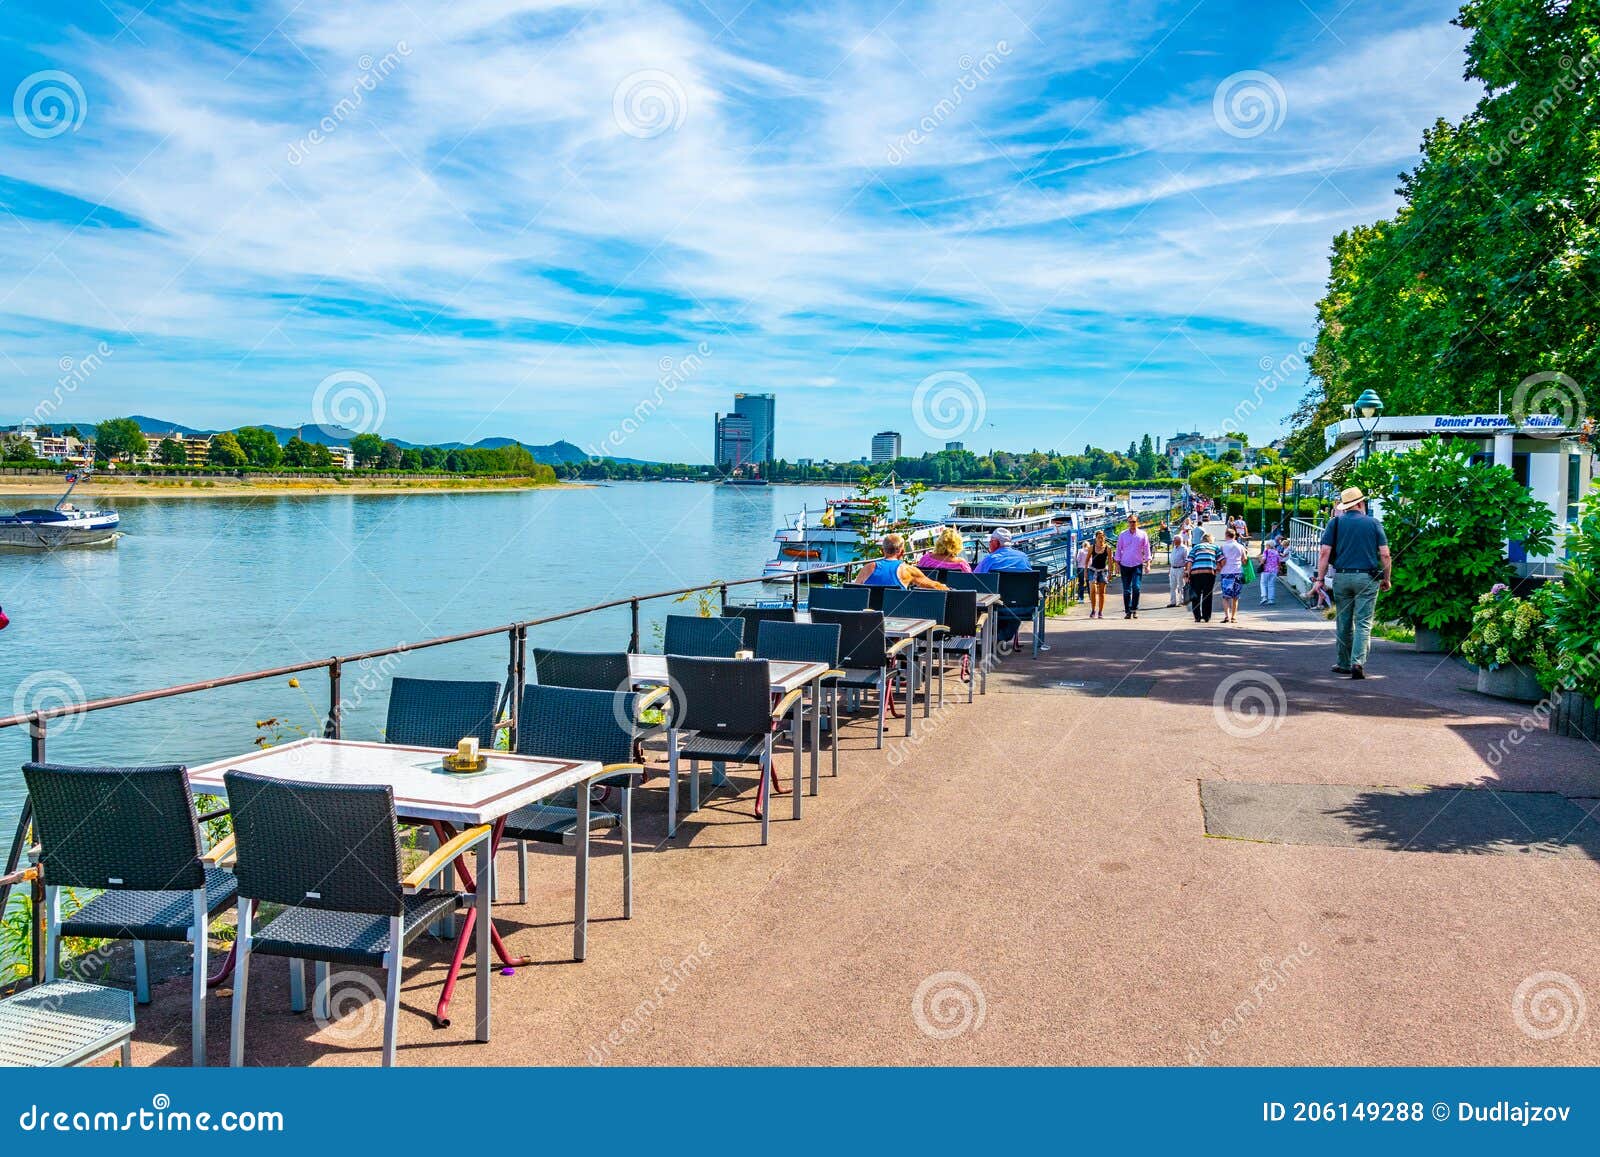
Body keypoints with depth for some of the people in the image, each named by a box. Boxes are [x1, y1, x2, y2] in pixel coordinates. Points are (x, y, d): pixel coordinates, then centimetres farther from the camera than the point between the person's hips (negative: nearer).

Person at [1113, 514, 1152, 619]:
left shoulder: (1142, 535, 4)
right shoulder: (1122, 535, 6)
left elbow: (1146, 550, 6)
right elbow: (1119, 549, 10)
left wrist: (1147, 563, -1)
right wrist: (1117, 563, 3)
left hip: (1137, 565, -1)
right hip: (1125, 565, 1)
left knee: (1136, 587, -11)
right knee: (1126, 590, 2)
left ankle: (1134, 609, -1)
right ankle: (1127, 611, 7)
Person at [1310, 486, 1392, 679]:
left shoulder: (1335, 522, 4)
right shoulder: (1374, 523, 4)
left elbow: (1324, 553, -3)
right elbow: (1385, 555, 0)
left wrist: (1320, 579, 0)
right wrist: (1387, 579, 10)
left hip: (1341, 577, 1)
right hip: (1367, 579, -1)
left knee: (1343, 624, 11)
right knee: (1363, 623, -1)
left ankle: (1344, 664, 18)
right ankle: (1358, 662, -15)